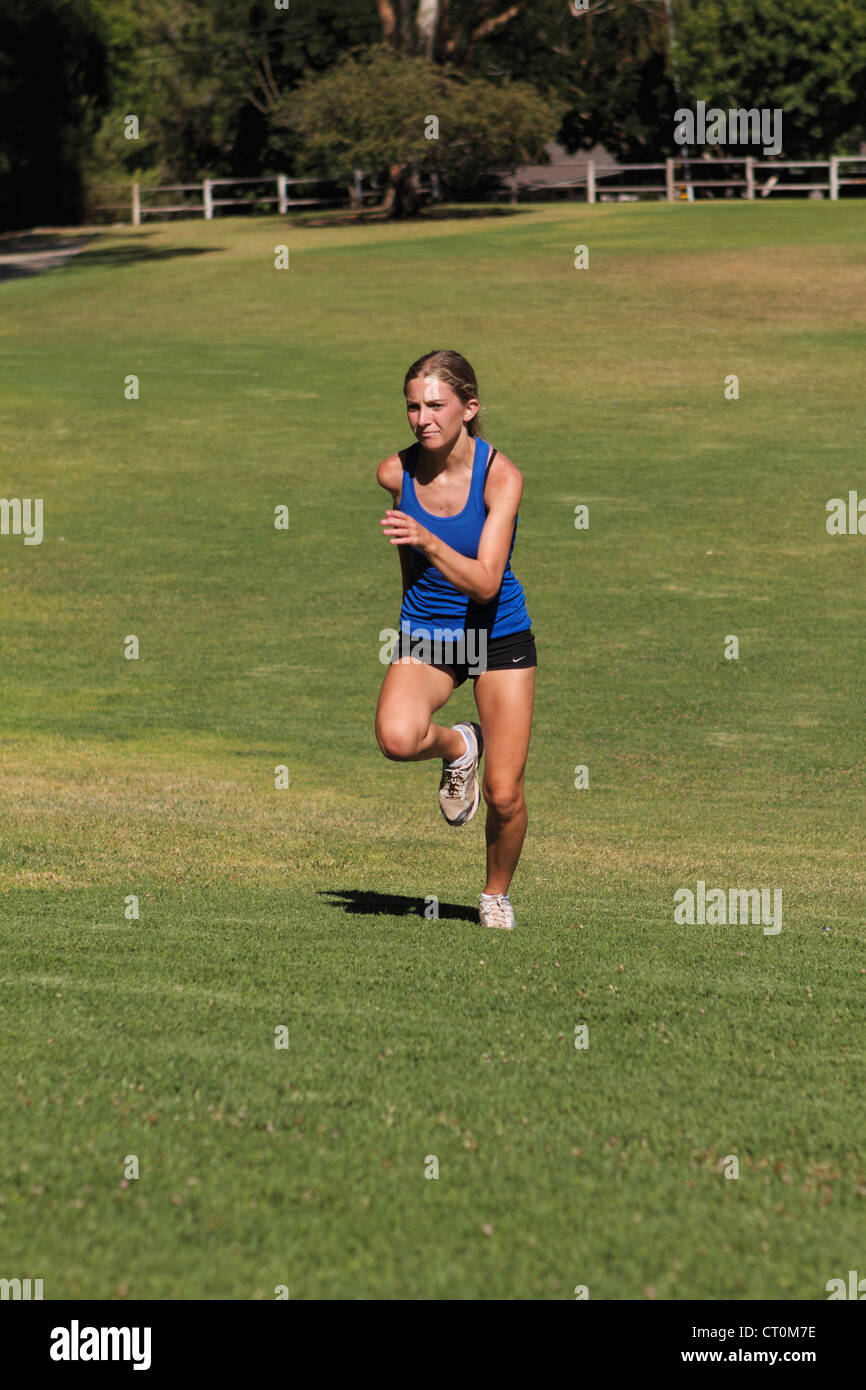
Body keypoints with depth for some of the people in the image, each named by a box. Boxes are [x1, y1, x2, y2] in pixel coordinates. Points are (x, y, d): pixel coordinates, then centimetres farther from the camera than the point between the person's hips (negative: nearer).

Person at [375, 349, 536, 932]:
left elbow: (485, 582, -28)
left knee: (503, 796, -5)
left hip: (499, 637, -2)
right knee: (397, 738, -30)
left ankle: (497, 894, 24)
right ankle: (457, 747, 5)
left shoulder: (501, 476, -20)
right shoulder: (395, 473, -10)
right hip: (425, 635, 2)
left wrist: (426, 540, -42)